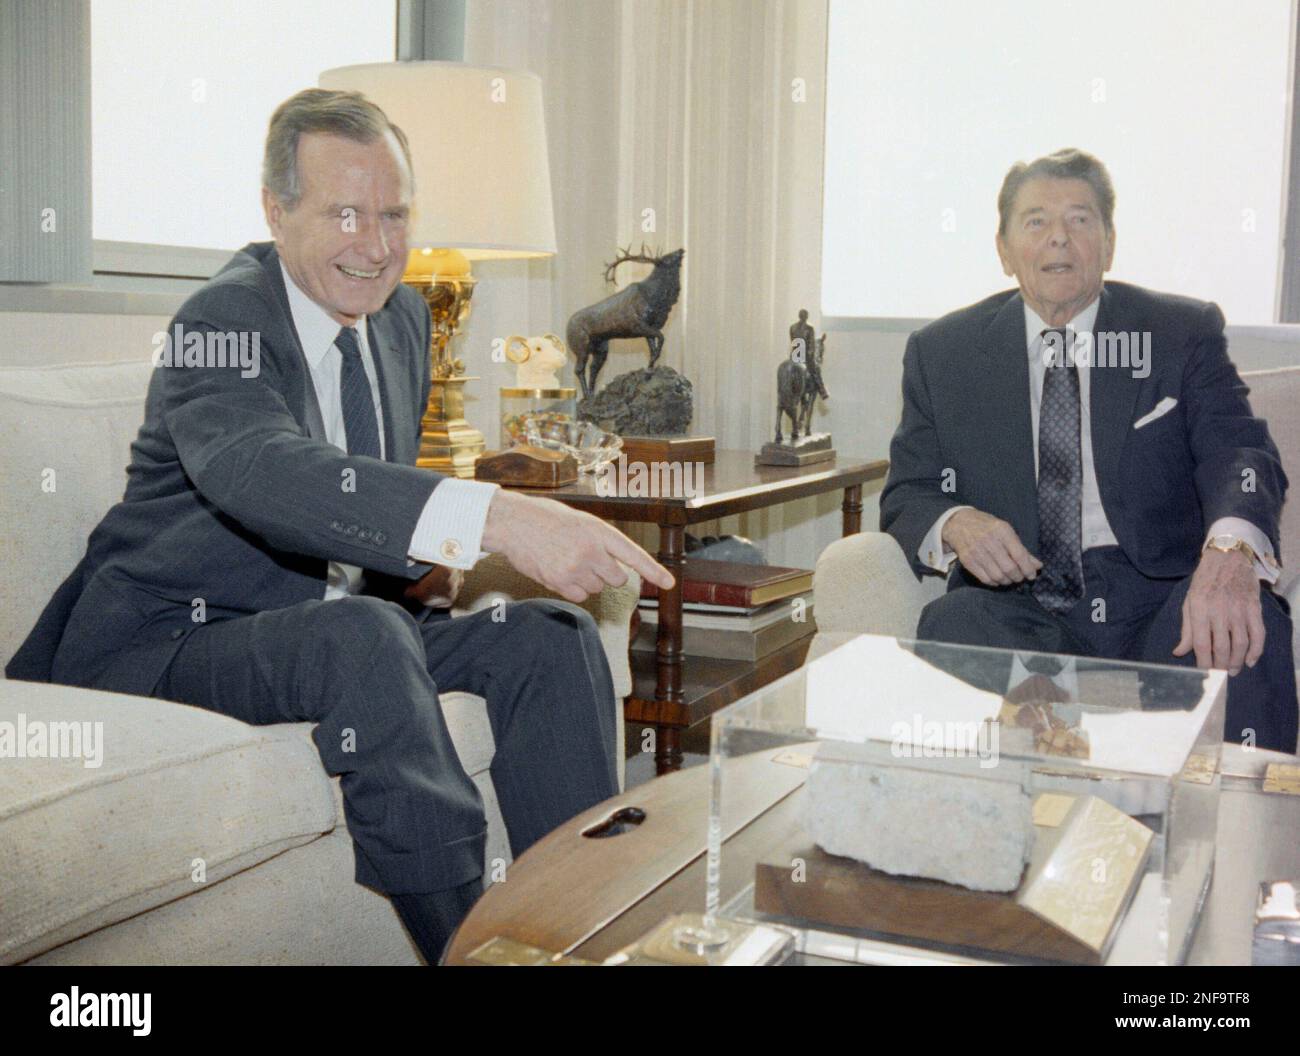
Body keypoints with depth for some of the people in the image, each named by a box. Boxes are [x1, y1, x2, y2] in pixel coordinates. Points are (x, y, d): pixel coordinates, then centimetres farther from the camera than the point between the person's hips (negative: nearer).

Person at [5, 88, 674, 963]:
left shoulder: (403, 316, 6)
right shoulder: (222, 323, -19)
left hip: (329, 629, 7)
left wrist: (425, 563, -6)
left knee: (553, 634, -11)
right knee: (365, 635, -36)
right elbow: (261, 469, -41)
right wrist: (490, 519, -55)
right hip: (166, 642, -7)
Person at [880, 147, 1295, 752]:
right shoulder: (942, 352, 12)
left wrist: (1231, 550, -31)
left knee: (1247, 628, -32)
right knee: (951, 627, -33)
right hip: (1020, 605, 0)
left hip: (1159, 598, 0)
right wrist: (954, 525, -16)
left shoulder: (1186, 333, 9)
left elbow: (1237, 453, -6)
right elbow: (905, 495, 10)